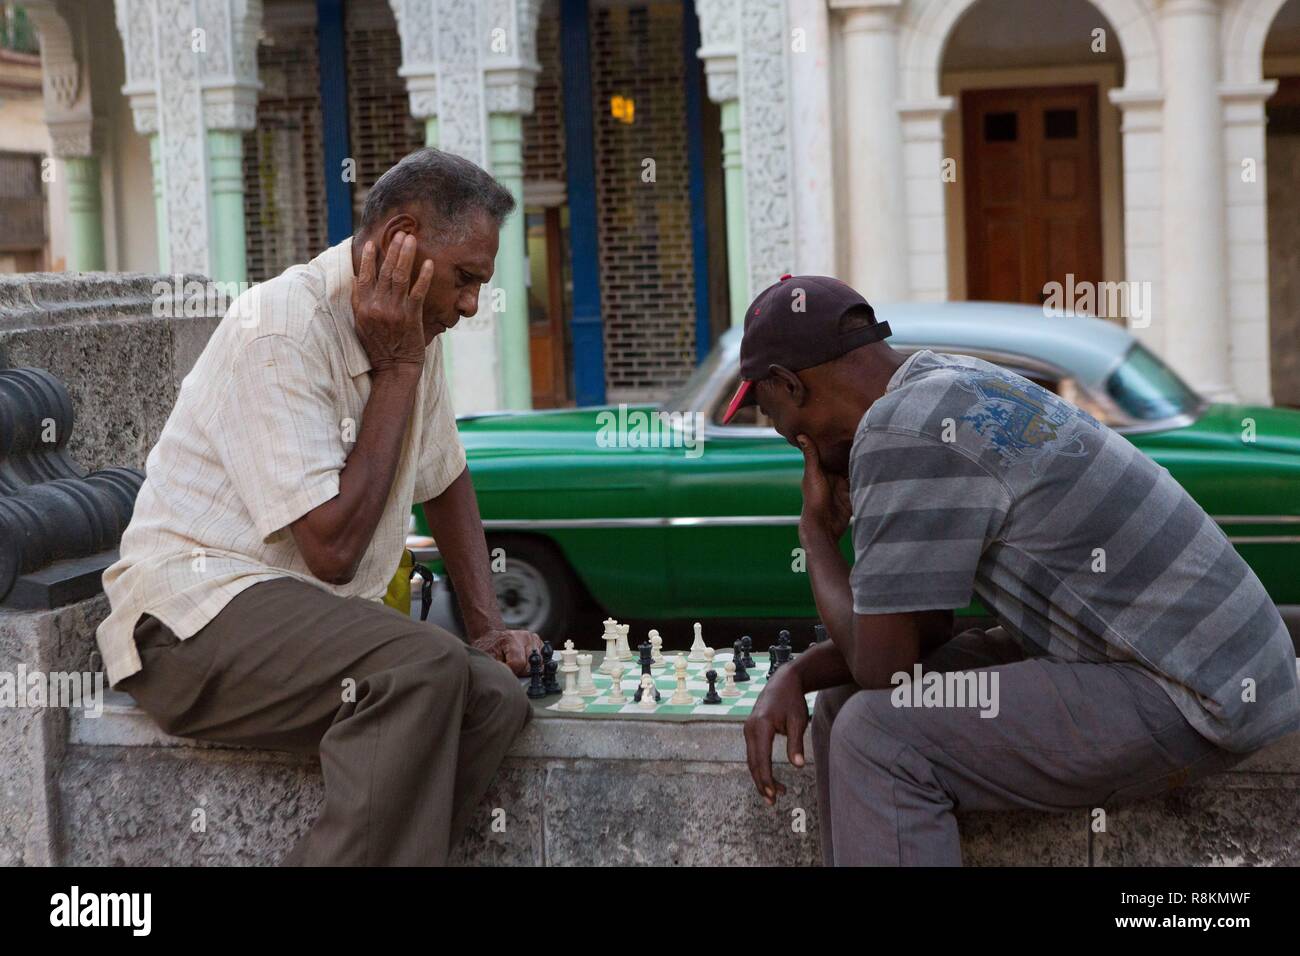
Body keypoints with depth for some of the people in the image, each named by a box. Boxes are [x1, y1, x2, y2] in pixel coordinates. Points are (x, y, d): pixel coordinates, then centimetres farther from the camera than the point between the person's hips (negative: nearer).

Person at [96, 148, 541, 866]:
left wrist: (486, 625, 13)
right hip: (197, 608, -8)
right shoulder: (282, 330, -18)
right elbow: (332, 549, -22)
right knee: (423, 668, -32)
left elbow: (444, 479, 25)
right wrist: (397, 370, -16)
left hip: (317, 616, 8)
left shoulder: (410, 334, 8)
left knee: (495, 694, -17)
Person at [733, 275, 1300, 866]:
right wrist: (793, 676, 1)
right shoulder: (953, 391, 10)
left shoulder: (903, 430, -21)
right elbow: (920, 629, 15)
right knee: (845, 708, 8)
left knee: (879, 738, -17)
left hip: (1191, 702, -10)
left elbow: (882, 665, -17)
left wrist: (816, 532, -2)